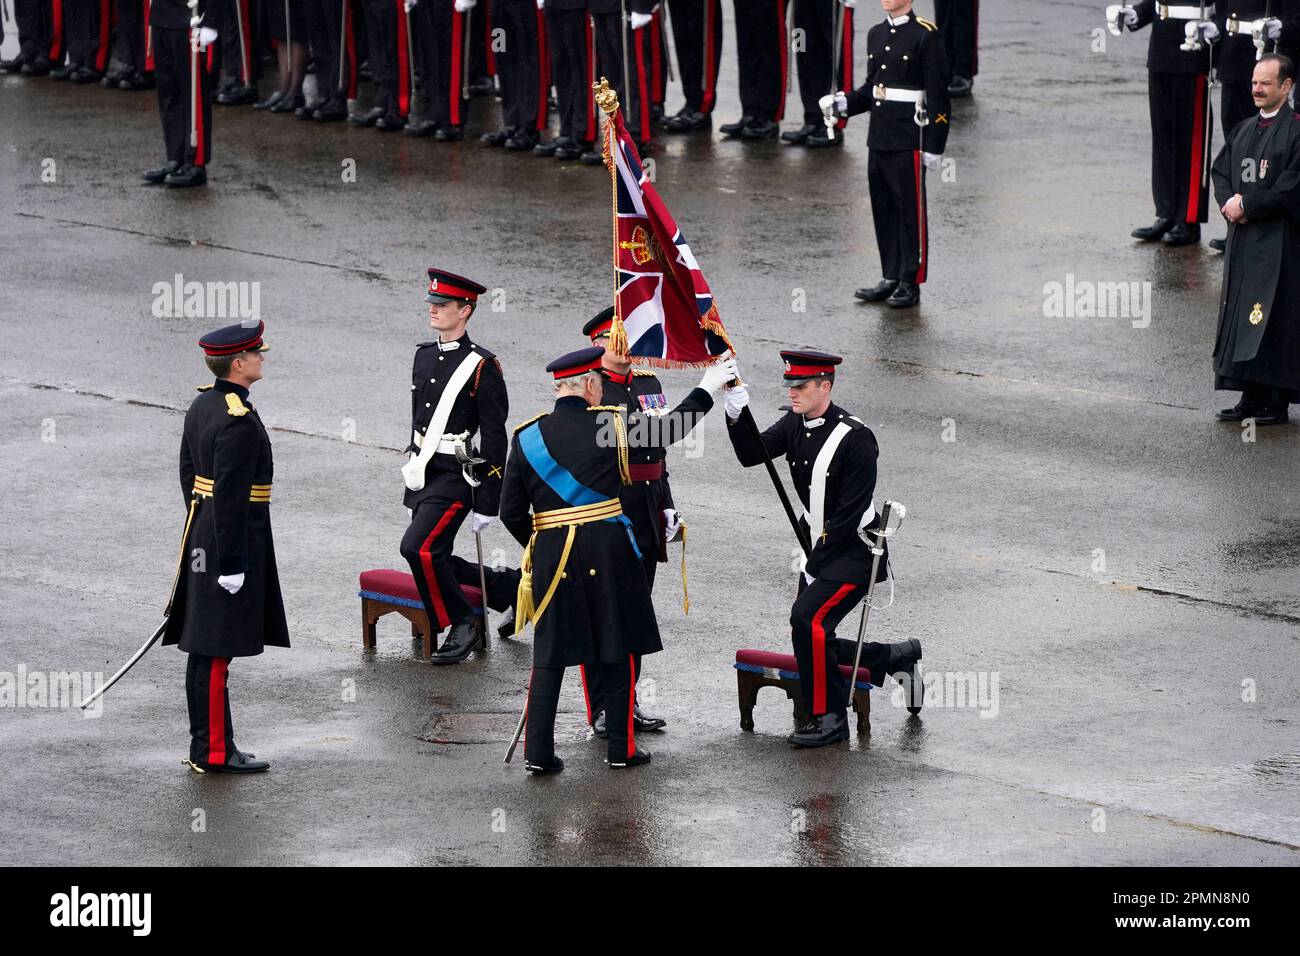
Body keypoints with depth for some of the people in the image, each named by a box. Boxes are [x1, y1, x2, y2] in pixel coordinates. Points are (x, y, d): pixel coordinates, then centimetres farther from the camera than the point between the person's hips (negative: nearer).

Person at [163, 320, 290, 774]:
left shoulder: (202, 404, 8)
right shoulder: (238, 421, -21)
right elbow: (230, 496, -23)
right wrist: (232, 563, -20)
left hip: (202, 533, 10)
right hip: (233, 544, -10)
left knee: (204, 647, 13)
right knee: (216, 649, -5)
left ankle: (204, 745, 19)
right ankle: (214, 751, -1)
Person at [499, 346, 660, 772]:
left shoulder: (527, 437, 2)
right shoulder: (613, 425, -5)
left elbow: (511, 511, 4)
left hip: (551, 555, 2)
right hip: (610, 549, -2)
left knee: (549, 655, 8)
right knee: (619, 650, 9)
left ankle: (538, 752, 4)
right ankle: (621, 748, 11)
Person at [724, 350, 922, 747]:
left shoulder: (854, 438, -20)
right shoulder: (795, 424, 2)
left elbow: (851, 513, -21)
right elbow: (752, 455, -5)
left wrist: (814, 563, -18)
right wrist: (736, 415, -22)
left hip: (856, 550, -8)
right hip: (819, 547, 8)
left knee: (808, 617, -24)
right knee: (810, 640, 10)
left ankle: (828, 716, -12)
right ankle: (900, 657, 30)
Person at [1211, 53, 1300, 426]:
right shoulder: (1244, 130, 14)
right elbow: (1220, 170, 15)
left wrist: (1247, 205, -15)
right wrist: (1230, 201, -5)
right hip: (1243, 238, 7)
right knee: (1240, 310, 7)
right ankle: (1252, 397, 13)